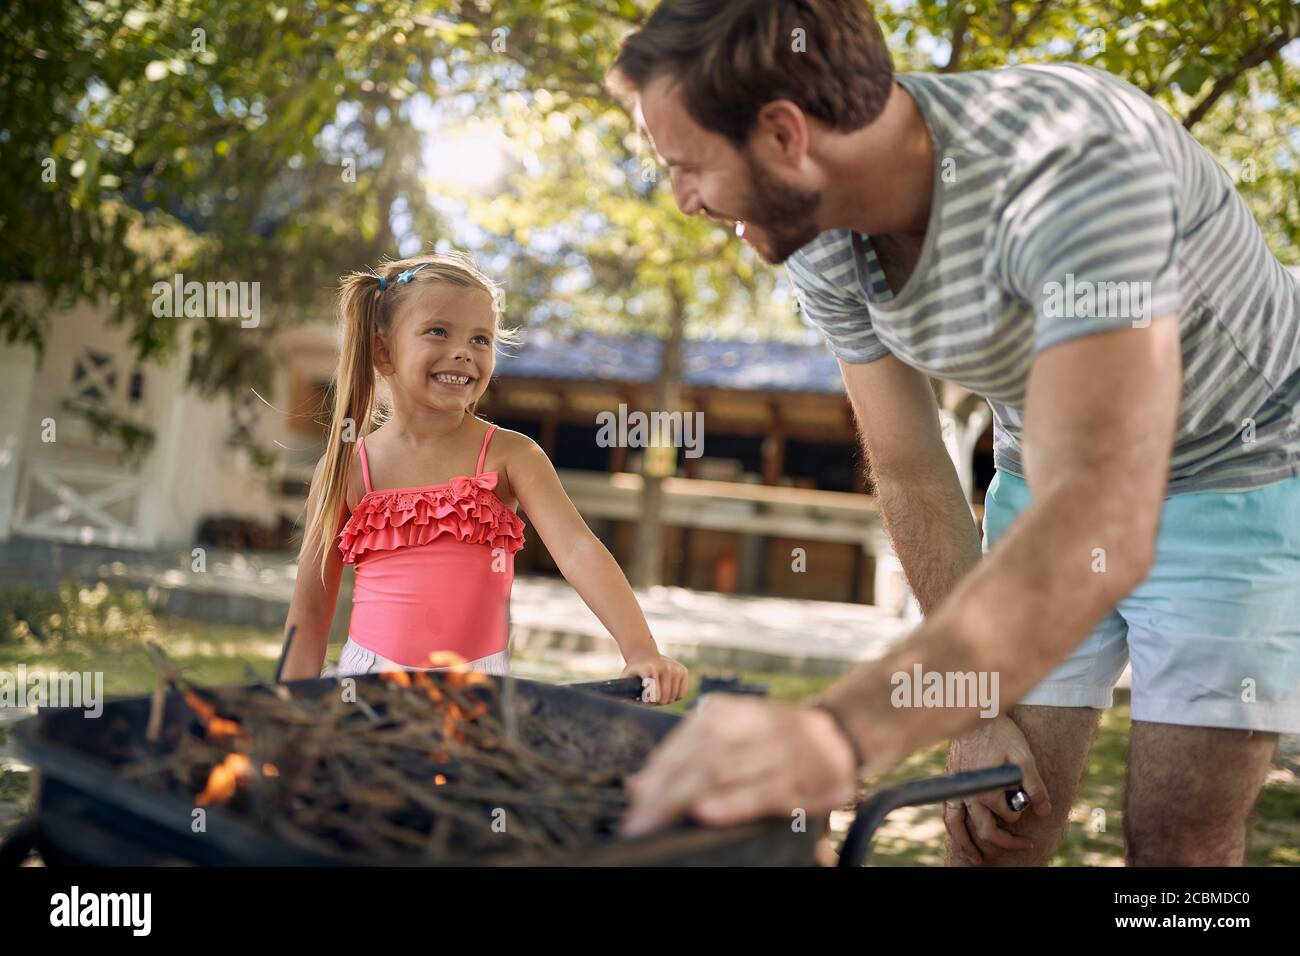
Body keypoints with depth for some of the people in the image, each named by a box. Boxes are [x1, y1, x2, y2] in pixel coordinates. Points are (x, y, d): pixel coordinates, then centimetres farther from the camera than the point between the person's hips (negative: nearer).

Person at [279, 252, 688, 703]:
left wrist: (639, 648, -30)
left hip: (479, 682, 0)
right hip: (369, 676, 0)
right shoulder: (346, 467, -1)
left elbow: (578, 550, -17)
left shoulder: (510, 455, -5)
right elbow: (311, 609, 5)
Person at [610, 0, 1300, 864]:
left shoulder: (1073, 163, -36)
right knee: (994, 827, 2)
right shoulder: (820, 240, -15)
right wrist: (980, 711, -7)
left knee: (1178, 839, -4)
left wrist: (842, 731, -58)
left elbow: (1100, 529, -47)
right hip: (1056, 475, 5)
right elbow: (910, 475, -6)